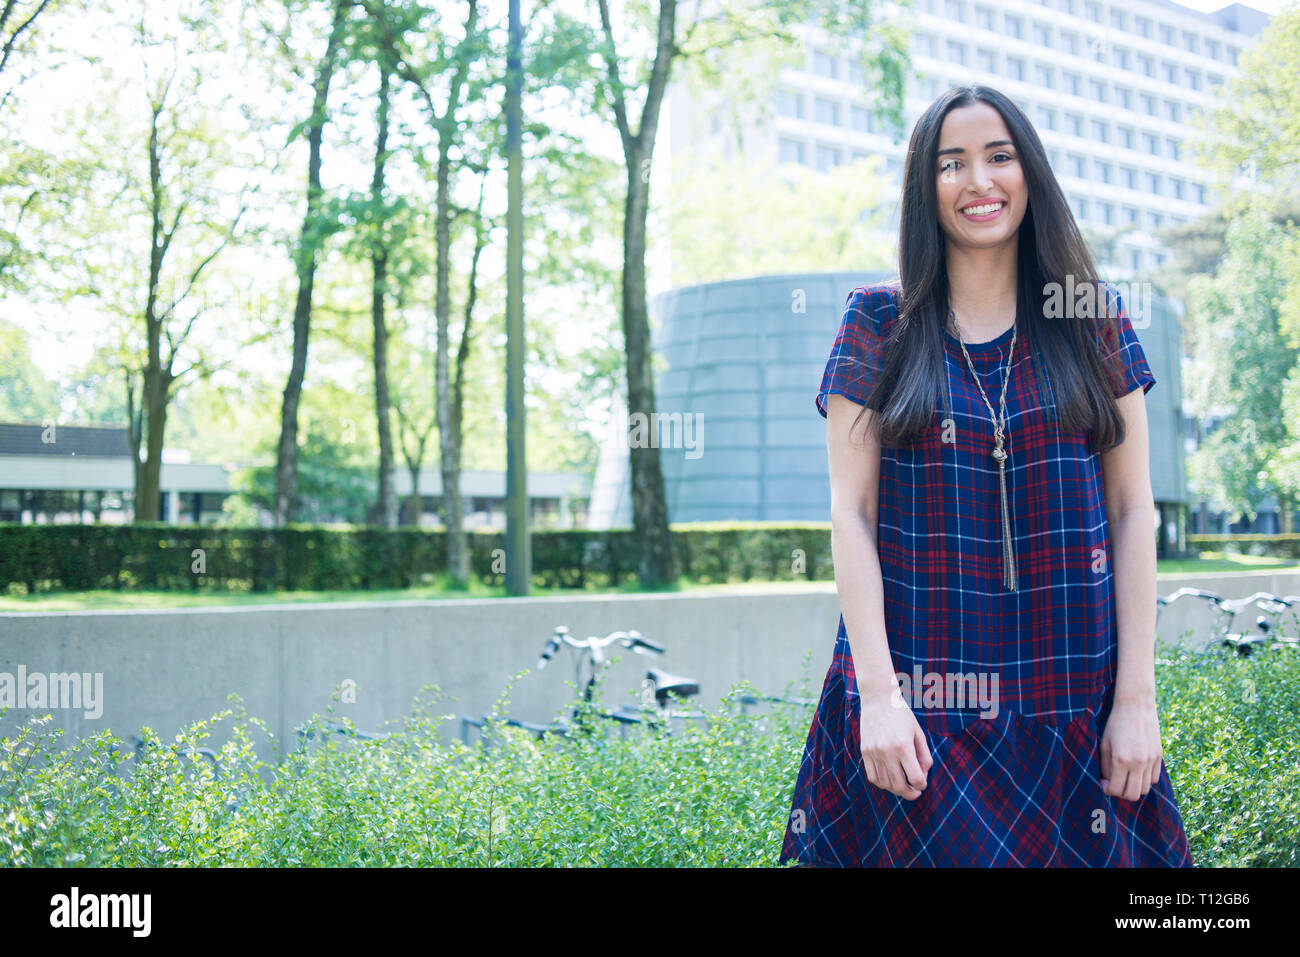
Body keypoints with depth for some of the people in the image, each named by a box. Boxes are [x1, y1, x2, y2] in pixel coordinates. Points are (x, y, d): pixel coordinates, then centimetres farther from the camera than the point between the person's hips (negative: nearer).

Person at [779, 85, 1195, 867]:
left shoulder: (1096, 321, 6)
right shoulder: (877, 323, 2)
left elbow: (1133, 512, 4)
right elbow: (852, 514, -2)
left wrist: (1138, 696, -3)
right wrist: (877, 694, -11)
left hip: (1071, 692, 2)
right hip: (917, 695, -1)